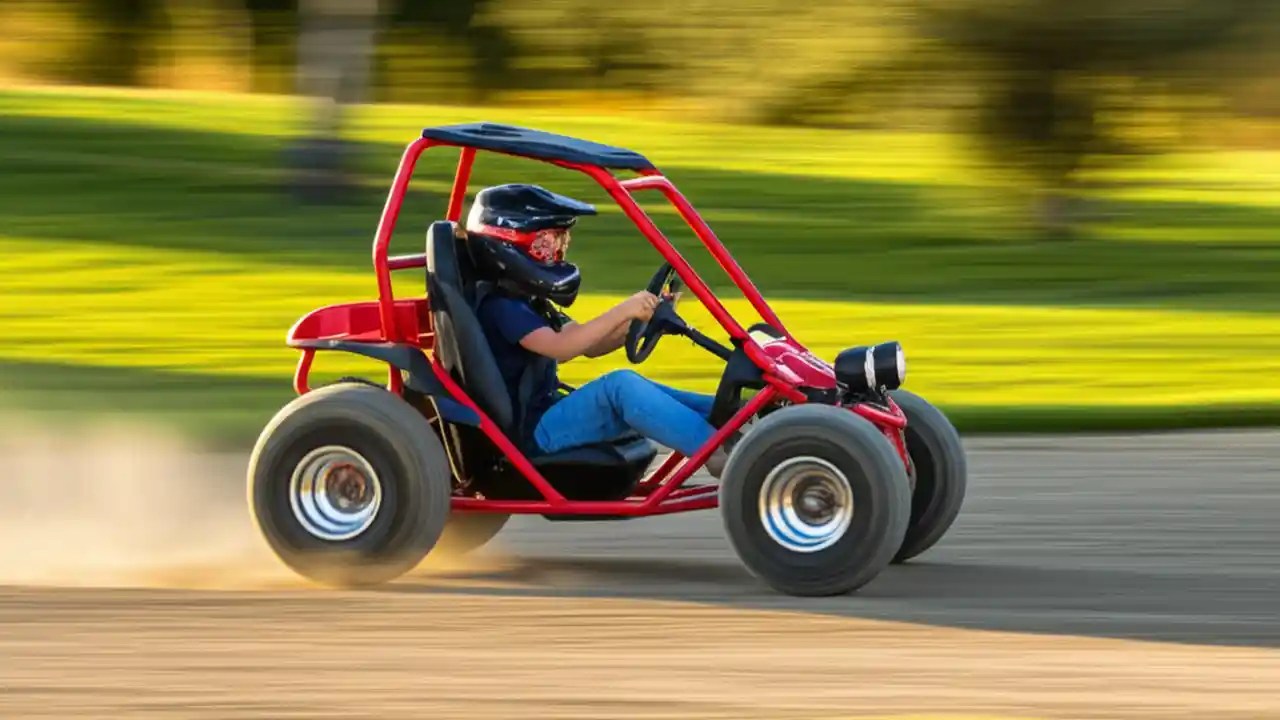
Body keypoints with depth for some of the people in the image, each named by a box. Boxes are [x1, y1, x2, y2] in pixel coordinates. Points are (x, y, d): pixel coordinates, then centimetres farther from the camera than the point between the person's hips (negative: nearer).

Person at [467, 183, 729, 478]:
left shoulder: (528, 301, 18)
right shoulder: (500, 306, -14)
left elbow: (589, 345, 14)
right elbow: (560, 347, -29)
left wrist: (641, 318, 0)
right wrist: (622, 312, -32)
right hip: (531, 432, -11)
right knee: (620, 385, -26)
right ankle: (716, 453, -32)